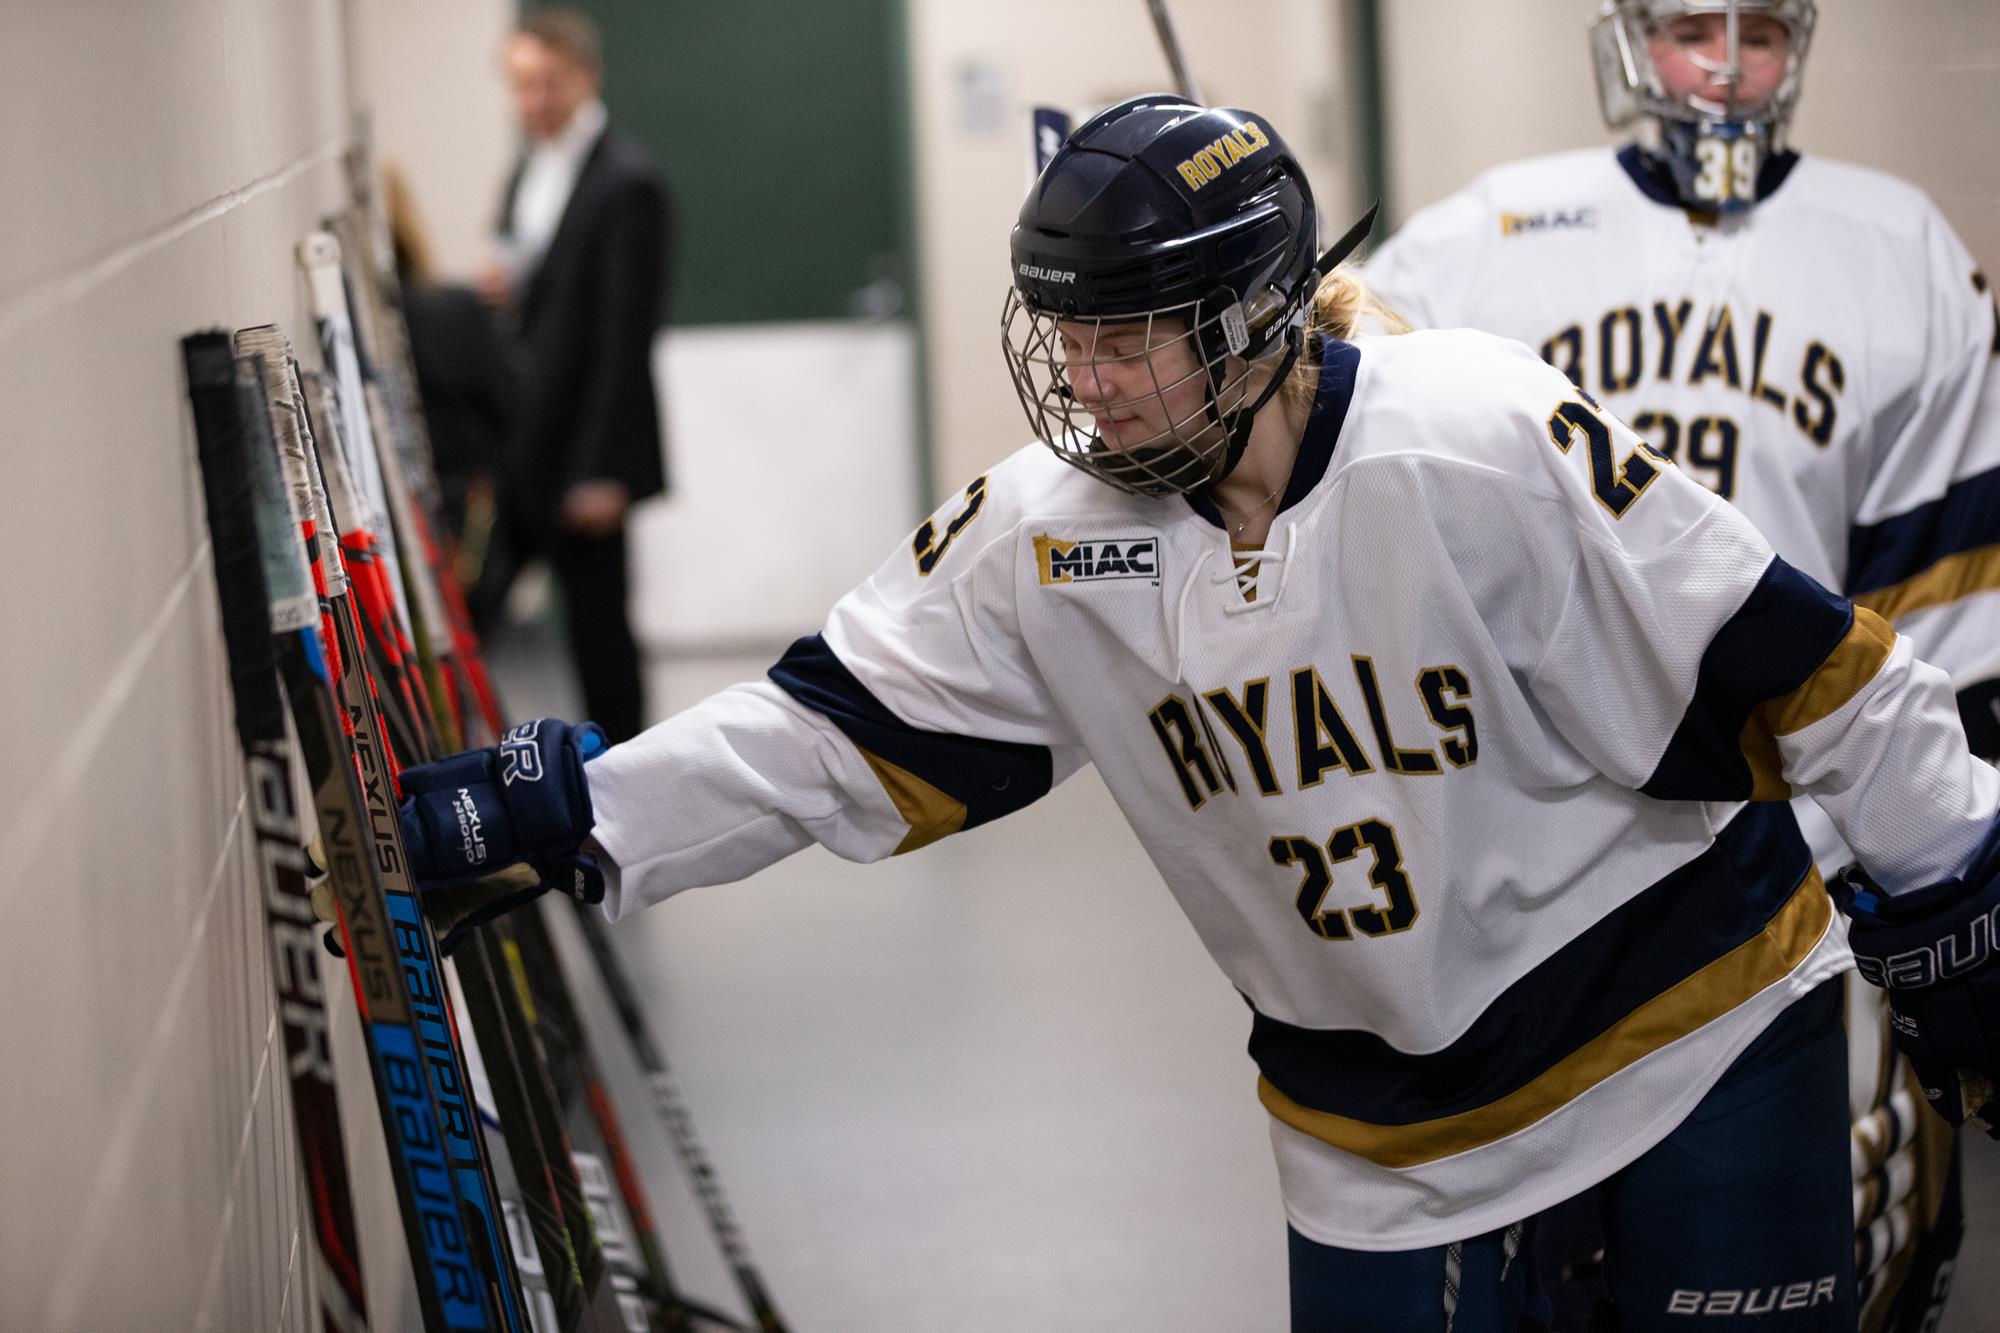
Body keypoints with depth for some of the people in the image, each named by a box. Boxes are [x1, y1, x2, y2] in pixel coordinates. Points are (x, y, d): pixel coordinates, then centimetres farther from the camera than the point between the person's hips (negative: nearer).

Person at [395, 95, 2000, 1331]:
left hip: (1690, 1020, -4)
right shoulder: (1044, 537, -6)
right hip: (1385, 1129, 4)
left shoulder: (1492, 448, -22)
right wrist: (565, 812, -13)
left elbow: (1791, 668, -15)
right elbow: (834, 737, -3)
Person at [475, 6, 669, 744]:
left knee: (597, 621, 1)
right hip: (515, 450, 8)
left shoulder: (626, 183, -14)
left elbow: (625, 334, -17)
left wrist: (601, 470, -19)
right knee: (465, 608, 4)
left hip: (580, 456, -8)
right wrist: (503, 290, -1)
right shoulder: (529, 172, 13)